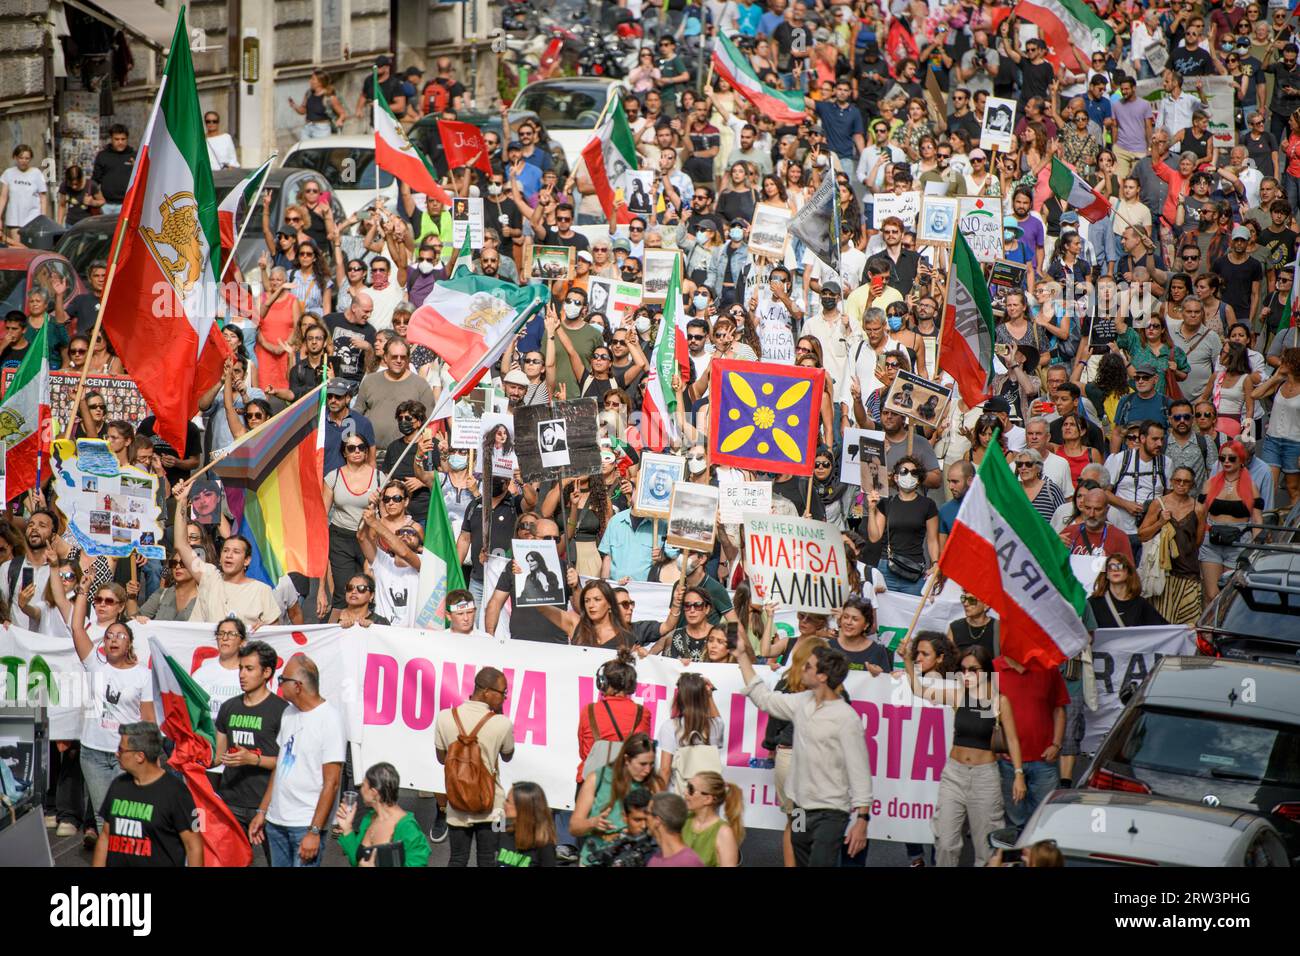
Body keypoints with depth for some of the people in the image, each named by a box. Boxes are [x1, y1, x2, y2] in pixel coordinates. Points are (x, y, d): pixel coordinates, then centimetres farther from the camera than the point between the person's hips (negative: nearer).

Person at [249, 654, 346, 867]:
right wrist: (262, 811, 14)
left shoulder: (329, 719, -13)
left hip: (306, 825, -7)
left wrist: (314, 832, -18)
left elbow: (331, 783, -16)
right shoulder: (289, 713, 11)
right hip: (276, 821, 7)